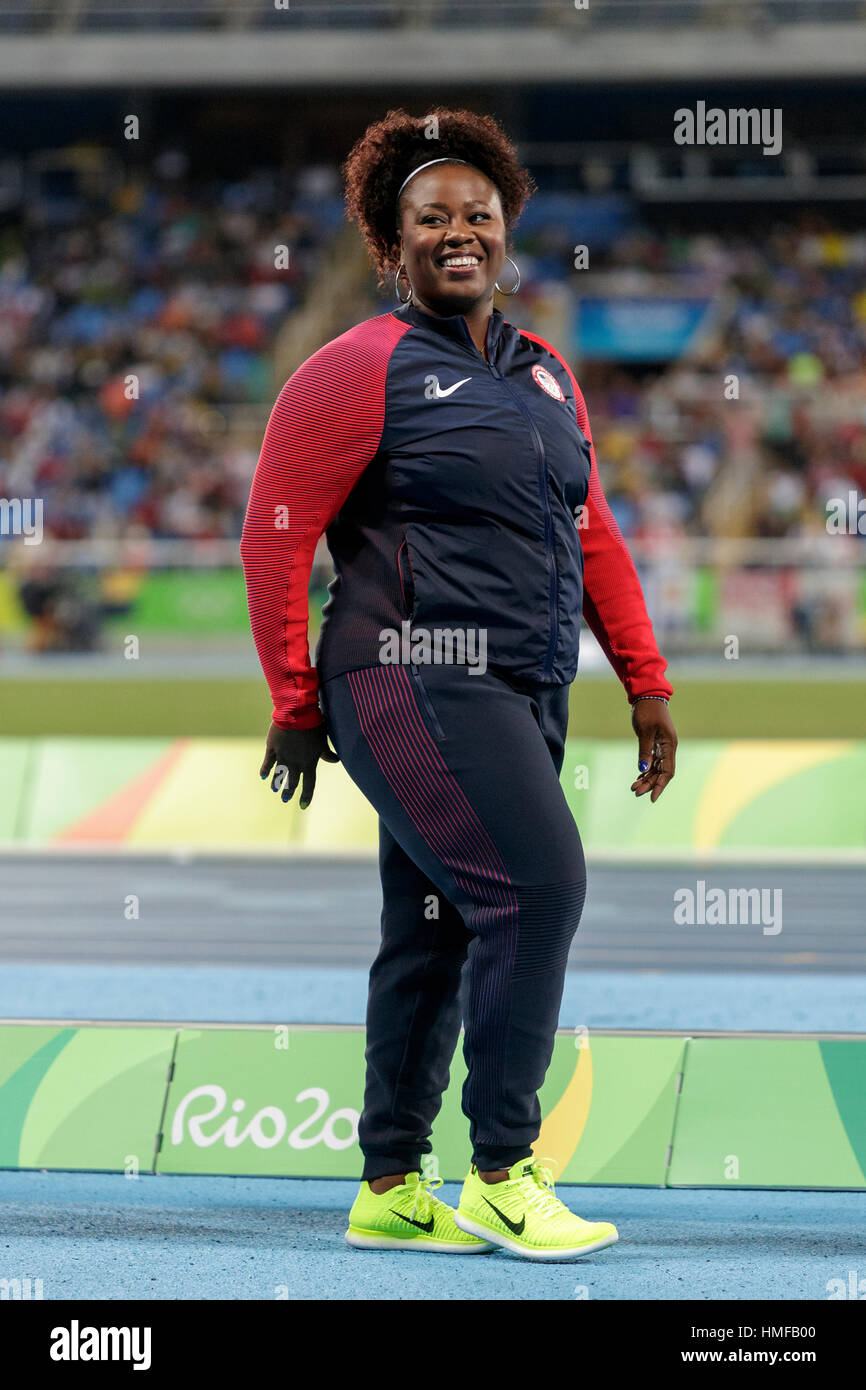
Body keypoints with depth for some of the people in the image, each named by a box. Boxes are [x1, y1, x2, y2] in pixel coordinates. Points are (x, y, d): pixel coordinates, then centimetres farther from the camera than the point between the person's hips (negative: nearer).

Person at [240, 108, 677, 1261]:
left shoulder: (545, 375, 17)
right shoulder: (360, 371, -5)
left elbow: (592, 536, 22)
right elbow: (274, 540, -5)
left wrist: (646, 686, 17)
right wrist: (295, 706, -5)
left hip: (523, 693, 7)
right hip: (418, 680, -7)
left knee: (437, 931, 10)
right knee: (538, 885, -18)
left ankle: (391, 1190, 18)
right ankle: (501, 1174, -11)